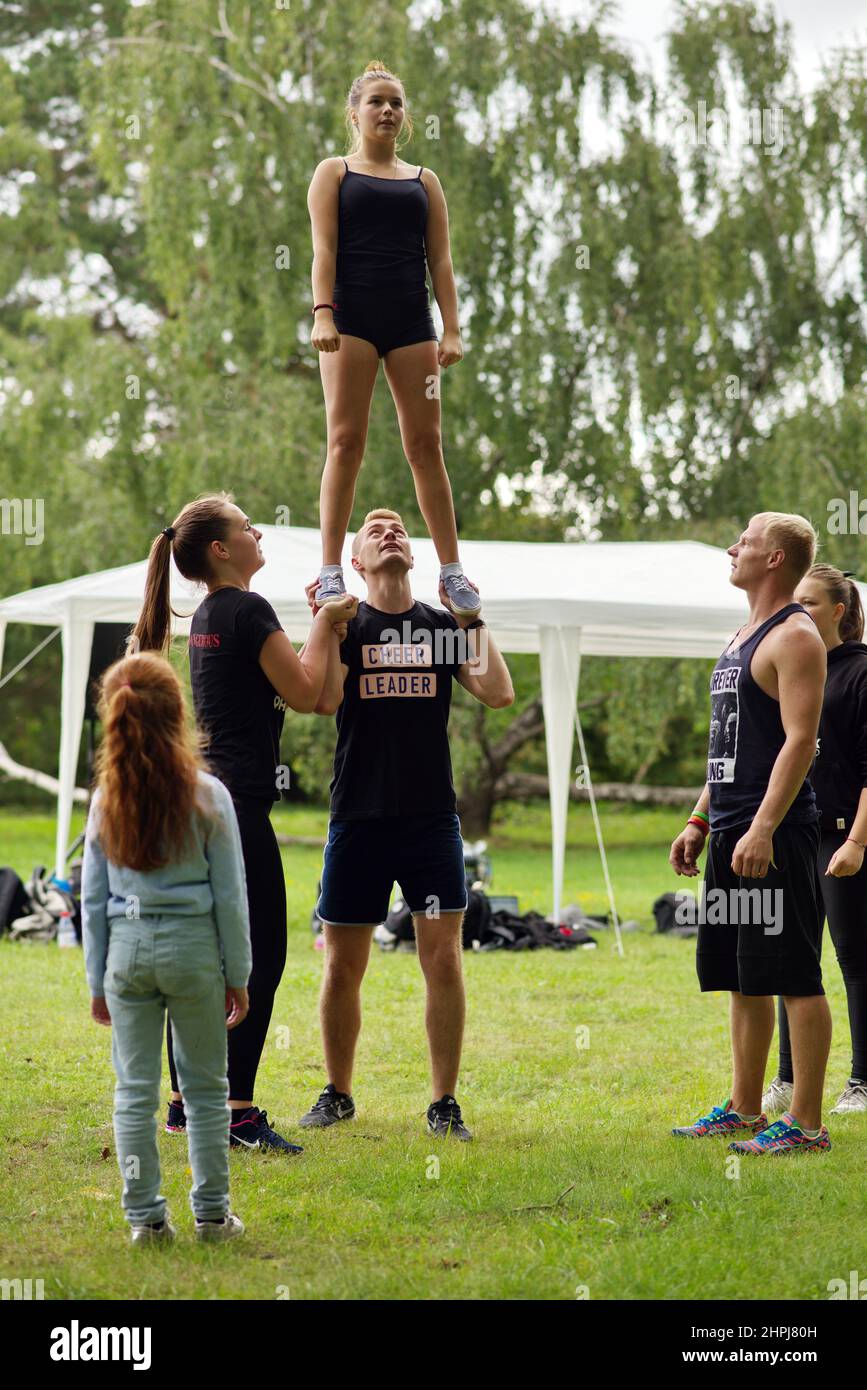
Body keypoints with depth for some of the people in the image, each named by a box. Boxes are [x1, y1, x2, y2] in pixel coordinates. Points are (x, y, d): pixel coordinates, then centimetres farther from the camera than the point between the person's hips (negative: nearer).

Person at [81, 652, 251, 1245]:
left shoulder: (106, 800, 1)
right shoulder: (207, 795, -6)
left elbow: (93, 898, 5)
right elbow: (230, 894, -4)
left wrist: (98, 980, 12)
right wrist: (238, 975, 4)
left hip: (126, 949, 2)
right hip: (193, 944, -2)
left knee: (135, 1092, 8)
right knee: (206, 1086, 9)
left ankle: (146, 1217, 10)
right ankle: (213, 1213, 13)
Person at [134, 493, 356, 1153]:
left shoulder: (208, 616, 16)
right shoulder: (248, 610, -12)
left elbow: (282, 683, 22)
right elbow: (304, 692, -10)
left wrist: (323, 627, 16)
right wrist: (324, 627, 3)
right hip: (237, 804, -10)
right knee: (261, 956, -8)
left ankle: (186, 1100, 18)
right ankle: (239, 1111, -11)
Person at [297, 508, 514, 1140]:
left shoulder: (444, 625, 8)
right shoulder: (345, 622, 4)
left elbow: (499, 694, -5)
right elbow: (324, 700, -13)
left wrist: (472, 619, -6)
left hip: (432, 817, 1)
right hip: (359, 819, -1)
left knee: (443, 957, -4)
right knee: (343, 965, 5)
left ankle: (445, 1102, 4)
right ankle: (338, 1094, 21)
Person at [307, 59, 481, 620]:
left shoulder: (424, 181, 18)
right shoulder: (334, 173, 11)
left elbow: (441, 259, 12)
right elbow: (323, 248, 0)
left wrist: (452, 329, 1)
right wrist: (322, 314, -15)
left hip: (411, 319, 3)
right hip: (353, 315, -2)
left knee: (426, 444, 0)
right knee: (346, 441, -8)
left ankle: (452, 569, 3)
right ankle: (331, 571, -9)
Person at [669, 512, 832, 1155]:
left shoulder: (795, 636, -10)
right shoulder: (743, 638, 19)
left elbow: (800, 740, -19)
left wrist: (763, 829, -25)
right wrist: (700, 822, 21)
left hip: (774, 835, -10)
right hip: (732, 833, 10)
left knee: (795, 978, -7)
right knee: (744, 978, 14)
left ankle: (807, 1124, -6)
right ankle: (744, 1110, 22)